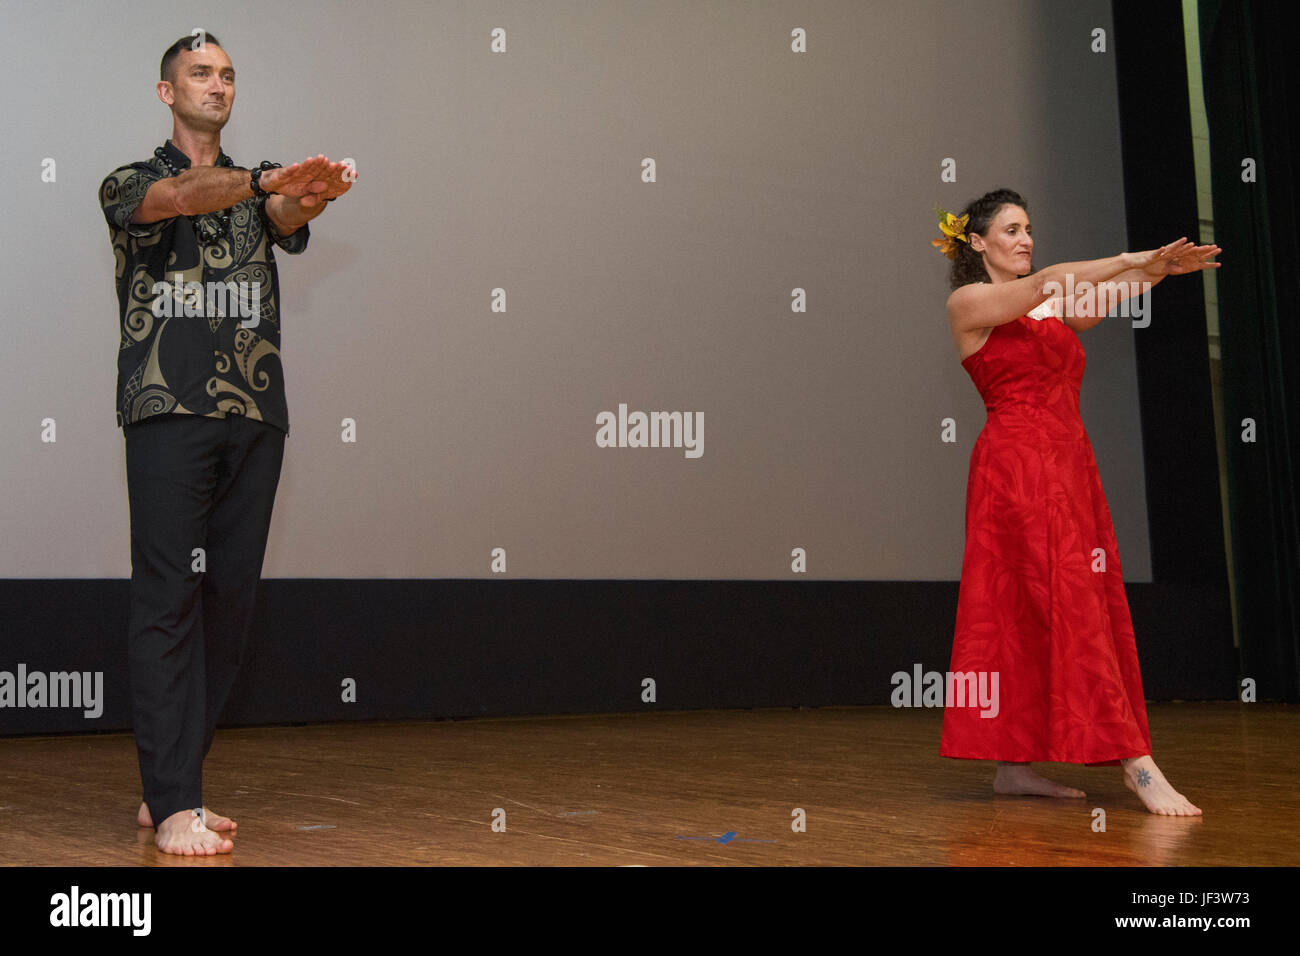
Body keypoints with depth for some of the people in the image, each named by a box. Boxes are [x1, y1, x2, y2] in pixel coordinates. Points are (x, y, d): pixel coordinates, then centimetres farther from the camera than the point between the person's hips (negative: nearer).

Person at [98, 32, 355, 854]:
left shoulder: (260, 191, 19)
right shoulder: (131, 184, 9)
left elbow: (287, 214, -5)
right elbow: (181, 196, -16)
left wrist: (313, 193, -31)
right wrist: (267, 179, -36)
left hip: (255, 417, 4)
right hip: (168, 415, -4)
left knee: (230, 602, 3)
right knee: (169, 601, -9)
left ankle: (173, 789, 13)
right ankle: (174, 807, -9)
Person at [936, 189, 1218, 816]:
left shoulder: (1047, 306, 21)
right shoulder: (968, 303, 0)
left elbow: (1101, 301, 4)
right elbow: (1048, 281, -16)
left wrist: (1159, 270, -13)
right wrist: (1129, 260, -22)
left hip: (1068, 466, 8)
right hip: (1016, 464, -7)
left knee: (1032, 616, 6)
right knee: (1072, 605, -13)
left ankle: (1014, 765, 11)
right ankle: (1137, 764, -16)